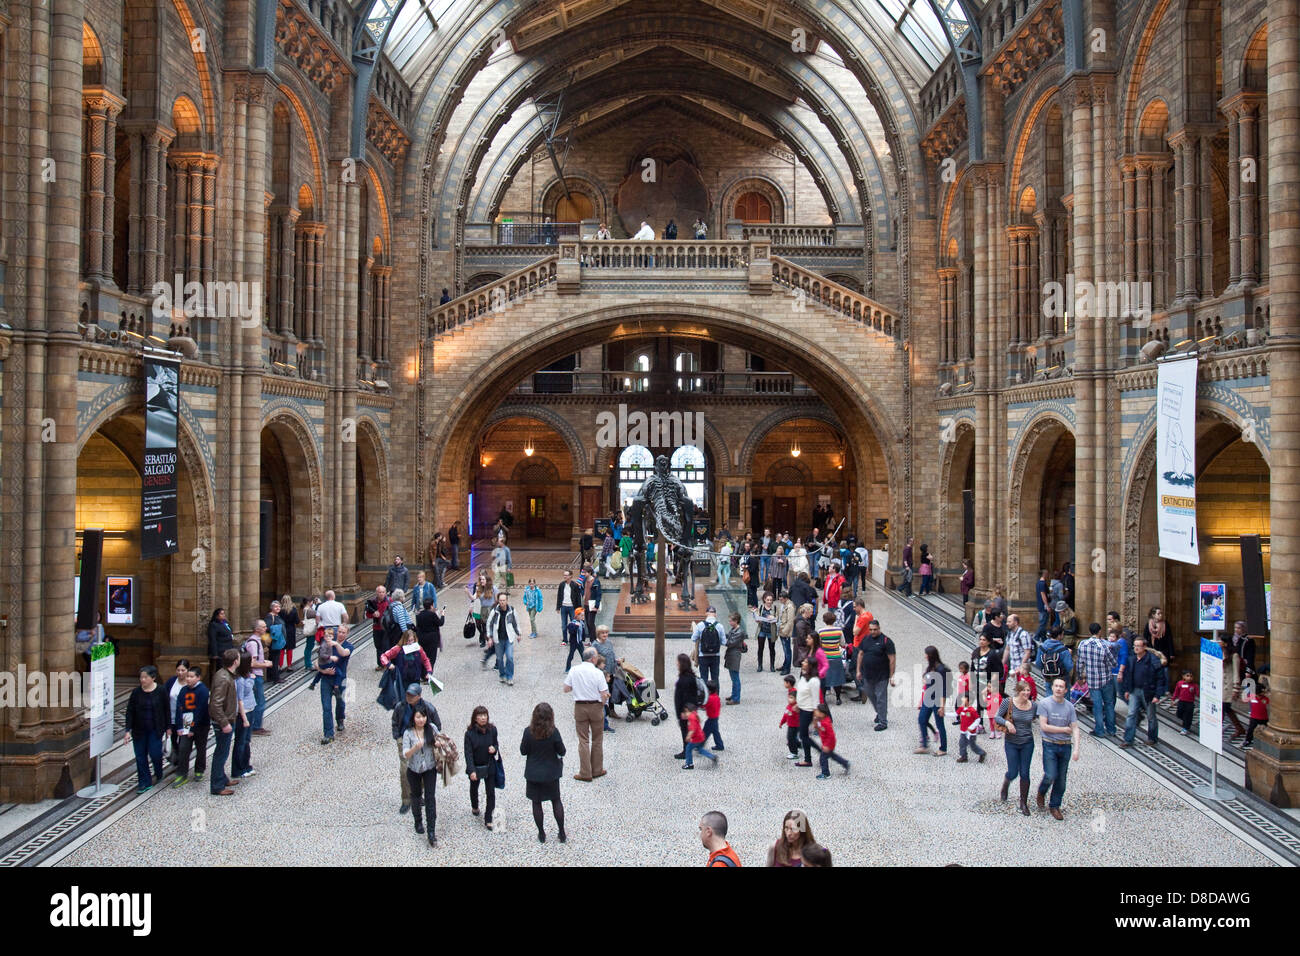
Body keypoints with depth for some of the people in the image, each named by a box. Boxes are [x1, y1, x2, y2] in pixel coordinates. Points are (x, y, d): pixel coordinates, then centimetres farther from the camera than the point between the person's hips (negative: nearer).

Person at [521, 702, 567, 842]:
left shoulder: (529, 731, -17)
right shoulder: (553, 732, -19)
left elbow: (523, 751, -7)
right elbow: (562, 751, -11)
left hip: (533, 774, 0)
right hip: (551, 773, 0)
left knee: (536, 803, 15)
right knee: (556, 801, 17)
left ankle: (541, 834, 23)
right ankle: (562, 833, 20)